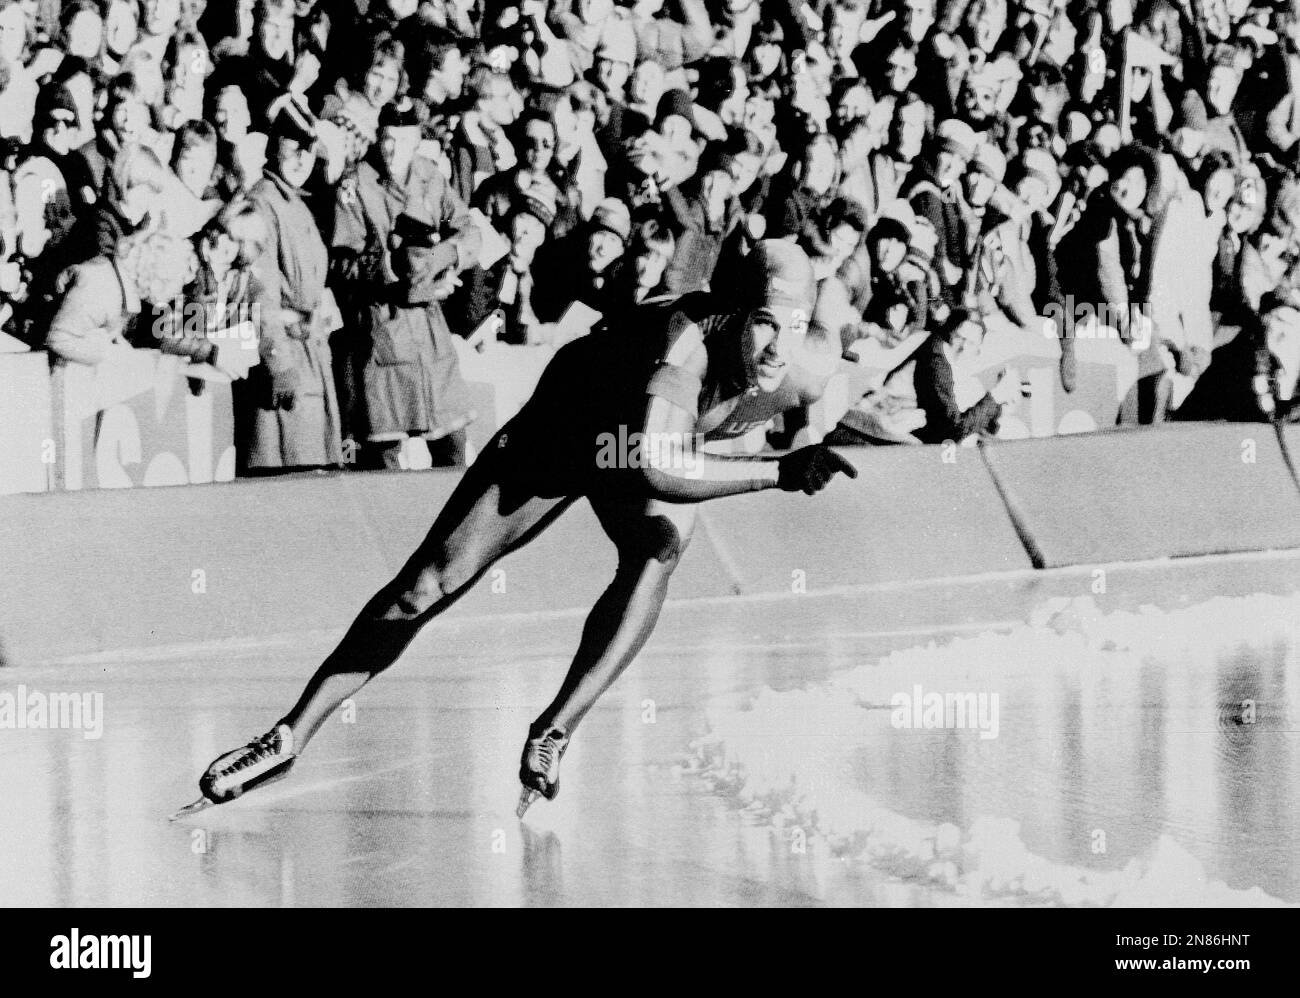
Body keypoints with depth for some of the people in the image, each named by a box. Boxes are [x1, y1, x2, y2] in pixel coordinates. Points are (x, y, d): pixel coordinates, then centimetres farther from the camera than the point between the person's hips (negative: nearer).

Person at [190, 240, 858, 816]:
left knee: (659, 550, -31)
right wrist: (779, 473, -55)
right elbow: (652, 467, -54)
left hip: (659, 437, 4)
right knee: (429, 584, -6)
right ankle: (294, 734, 6)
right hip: (564, 424, -3)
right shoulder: (687, 340, -44)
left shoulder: (809, 373, -29)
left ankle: (552, 735, -24)